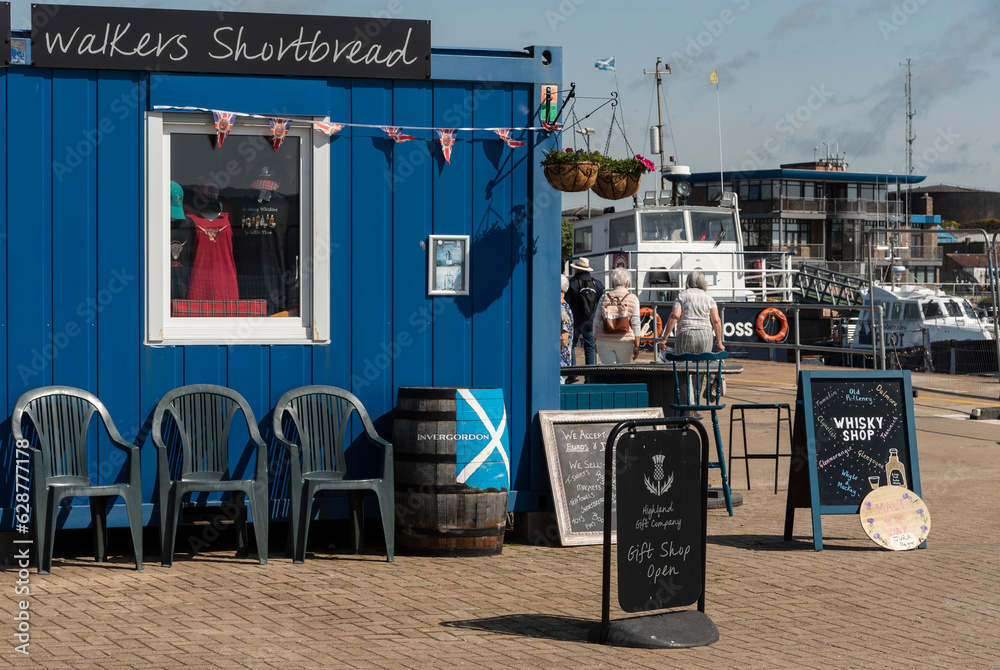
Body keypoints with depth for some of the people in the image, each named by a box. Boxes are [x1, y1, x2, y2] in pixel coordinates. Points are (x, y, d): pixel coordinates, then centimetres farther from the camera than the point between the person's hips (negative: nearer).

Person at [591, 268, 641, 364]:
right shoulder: (633, 299, -1)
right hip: (625, 342, -1)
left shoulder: (604, 297, 3)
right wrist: (636, 346, -3)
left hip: (604, 341, 1)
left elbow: (596, 322, 5)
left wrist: (595, 341, 16)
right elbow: (635, 323, -4)